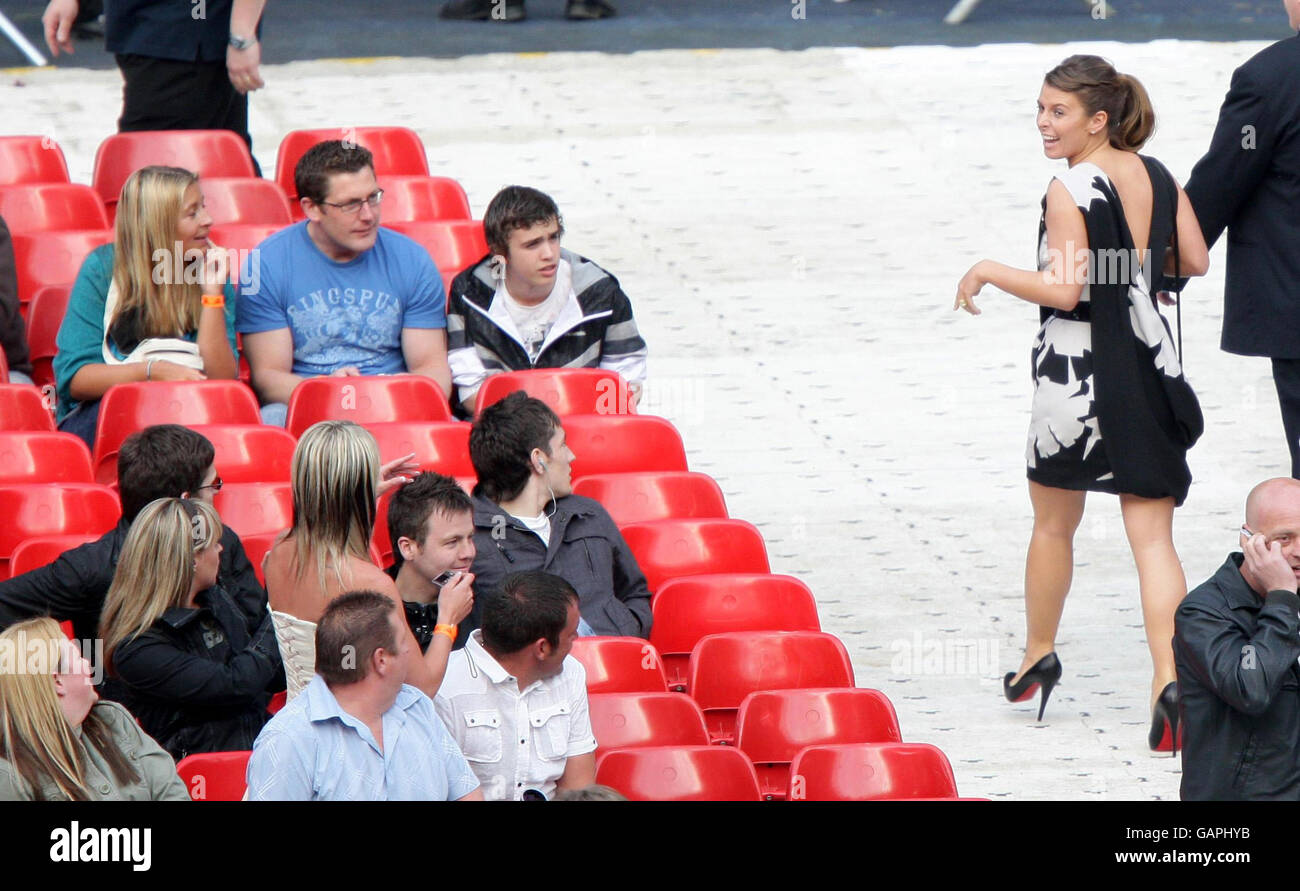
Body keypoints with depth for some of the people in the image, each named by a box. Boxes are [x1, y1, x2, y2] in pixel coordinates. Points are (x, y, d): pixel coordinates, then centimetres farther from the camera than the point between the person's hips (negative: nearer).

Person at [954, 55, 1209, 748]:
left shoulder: (1071, 191, -15)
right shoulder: (1157, 177, 3)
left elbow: (1064, 289, -20)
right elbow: (1195, 260, 8)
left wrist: (987, 272, -8)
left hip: (1078, 367, -5)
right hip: (1149, 363, 5)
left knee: (1053, 523, 16)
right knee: (1151, 532, 2)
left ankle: (1038, 656, 31)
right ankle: (1170, 677, -12)